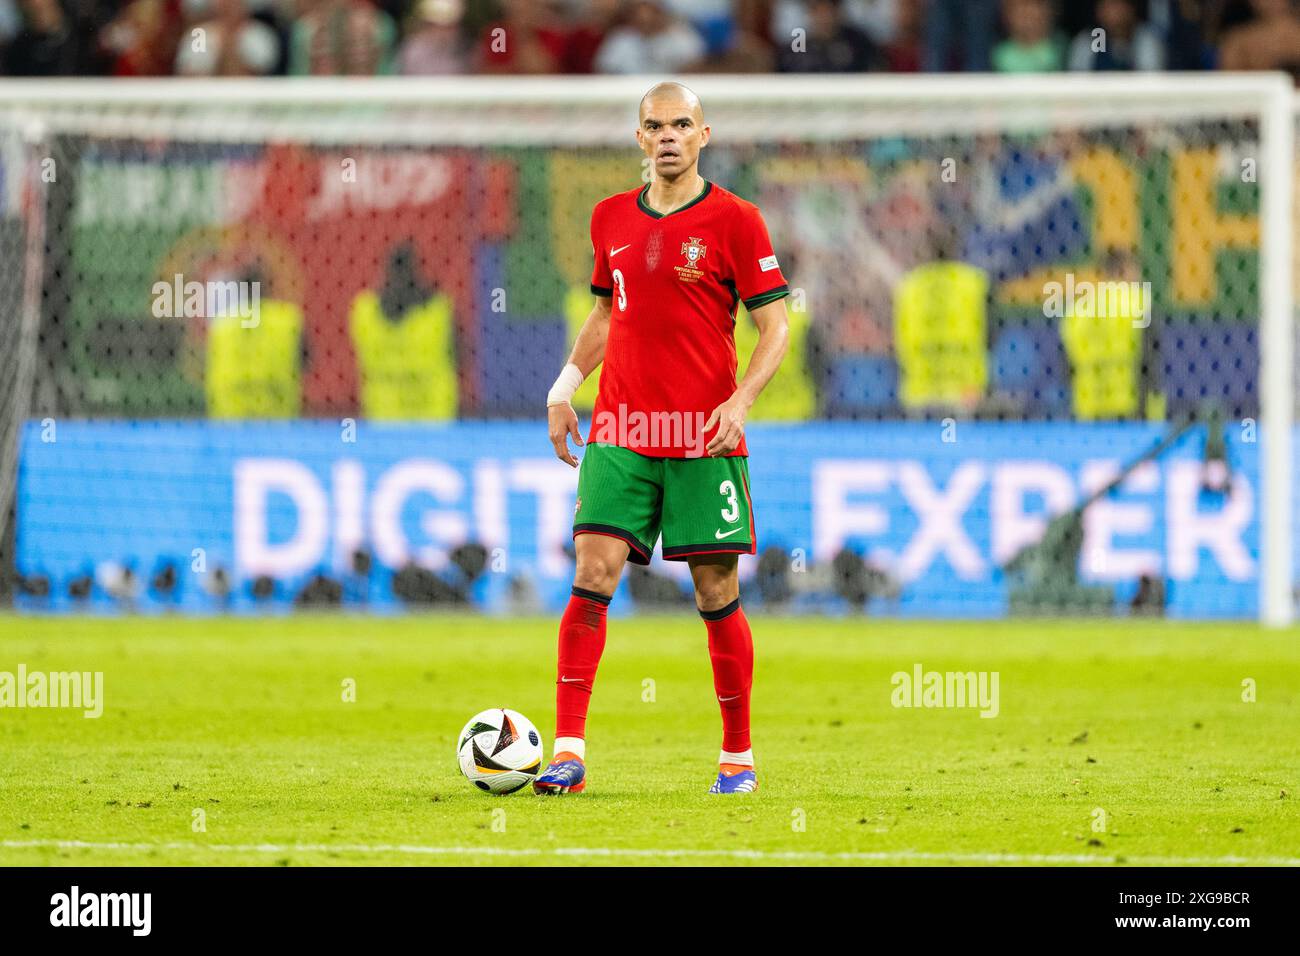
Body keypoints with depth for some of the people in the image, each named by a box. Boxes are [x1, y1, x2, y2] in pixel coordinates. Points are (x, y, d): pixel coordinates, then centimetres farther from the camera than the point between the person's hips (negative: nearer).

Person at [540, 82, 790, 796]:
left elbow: (774, 328, -3)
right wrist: (564, 388, 14)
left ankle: (738, 756, 15)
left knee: (717, 595, 1)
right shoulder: (611, 218, 10)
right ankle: (568, 753, -11)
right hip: (620, 430, 3)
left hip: (705, 438, -3)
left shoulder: (734, 220, -3)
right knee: (593, 576, -9)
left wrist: (739, 400, -18)